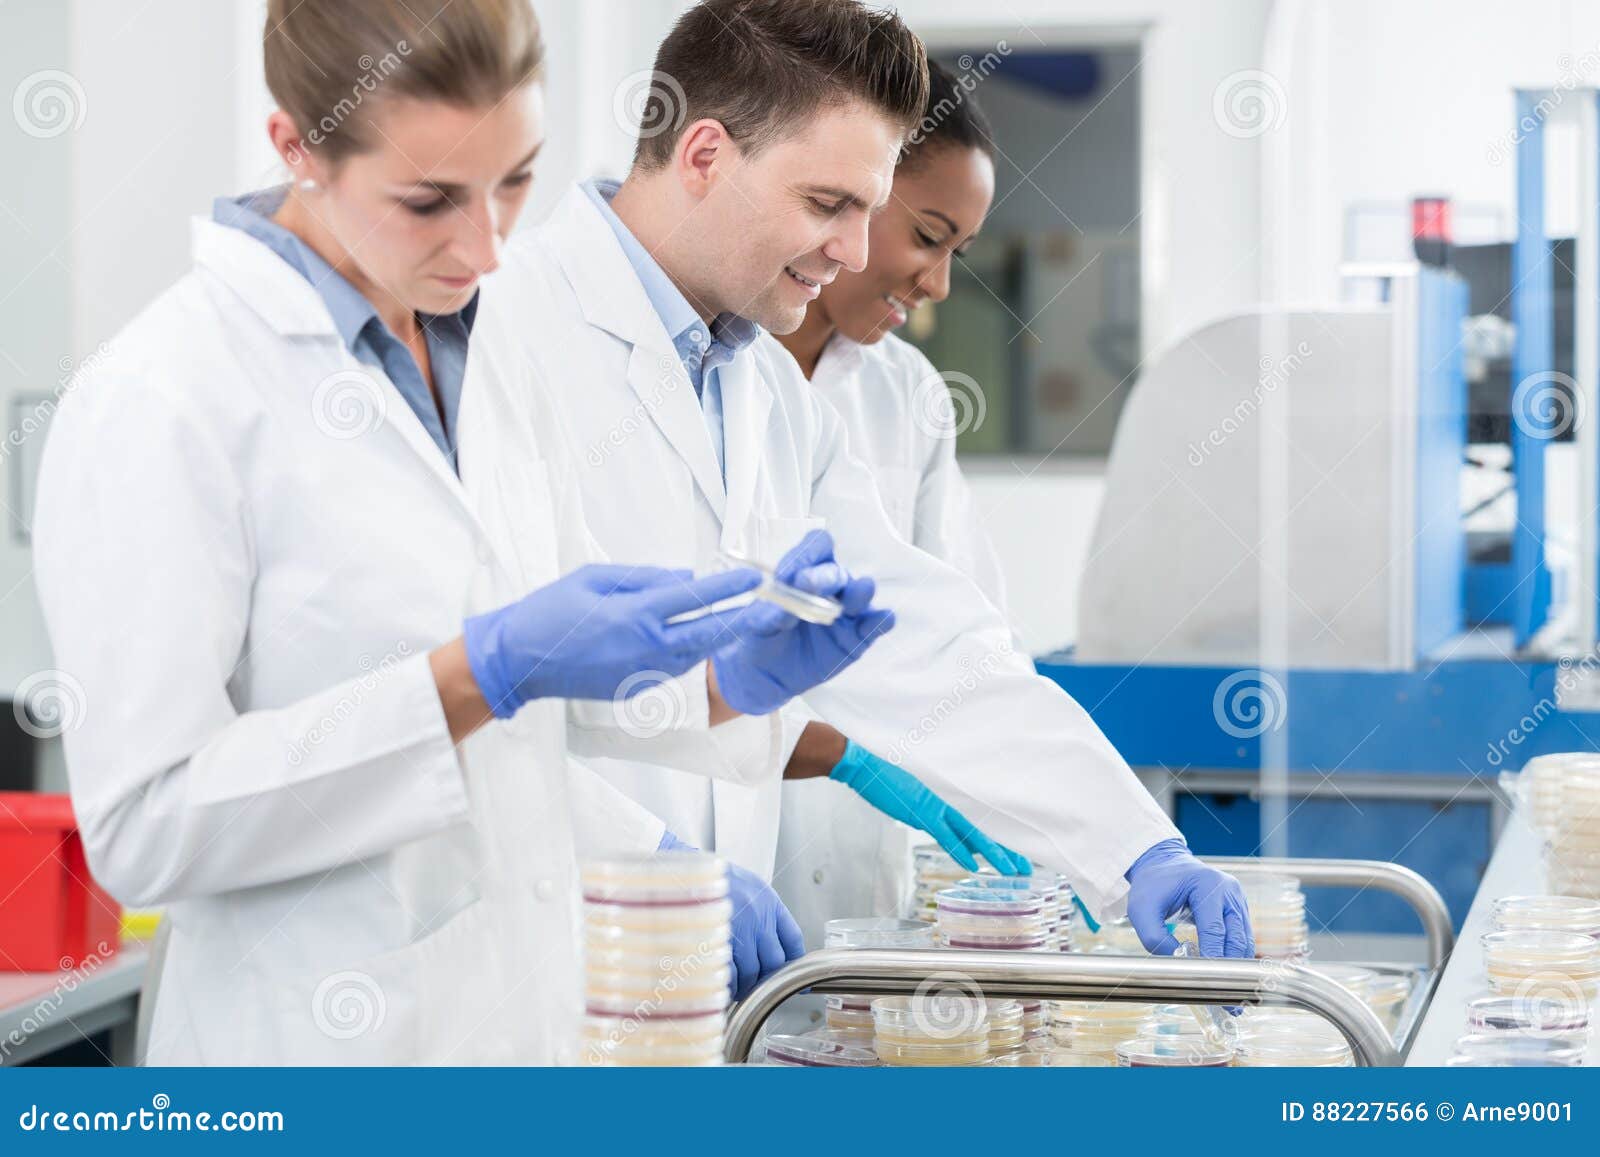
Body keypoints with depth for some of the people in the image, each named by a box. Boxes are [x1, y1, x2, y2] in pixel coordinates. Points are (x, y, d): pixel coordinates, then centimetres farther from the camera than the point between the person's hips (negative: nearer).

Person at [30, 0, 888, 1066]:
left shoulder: (485, 358, 7)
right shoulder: (162, 401, -16)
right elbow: (142, 821, -20)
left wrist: (732, 676, -2)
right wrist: (488, 671, -26)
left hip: (532, 1018, 7)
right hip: (331, 1044, -7)